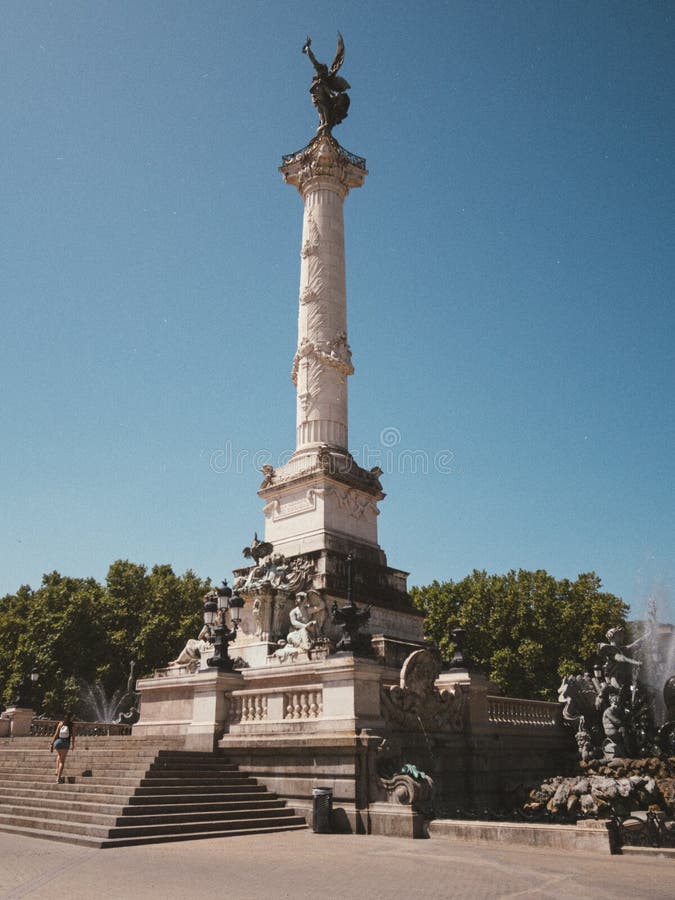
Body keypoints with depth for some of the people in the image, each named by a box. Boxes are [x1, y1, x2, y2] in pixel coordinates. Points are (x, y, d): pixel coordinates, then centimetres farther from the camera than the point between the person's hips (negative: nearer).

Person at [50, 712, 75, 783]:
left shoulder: (61, 723, 5)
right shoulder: (72, 725, 1)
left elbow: (56, 734, 1)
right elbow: (73, 736, 2)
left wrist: (52, 744, 4)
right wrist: (73, 745, 15)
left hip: (58, 741, 2)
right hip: (66, 743, -2)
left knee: (59, 755, 33)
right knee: (62, 760, 5)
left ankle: (57, 770, 22)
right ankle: (58, 778, -2)